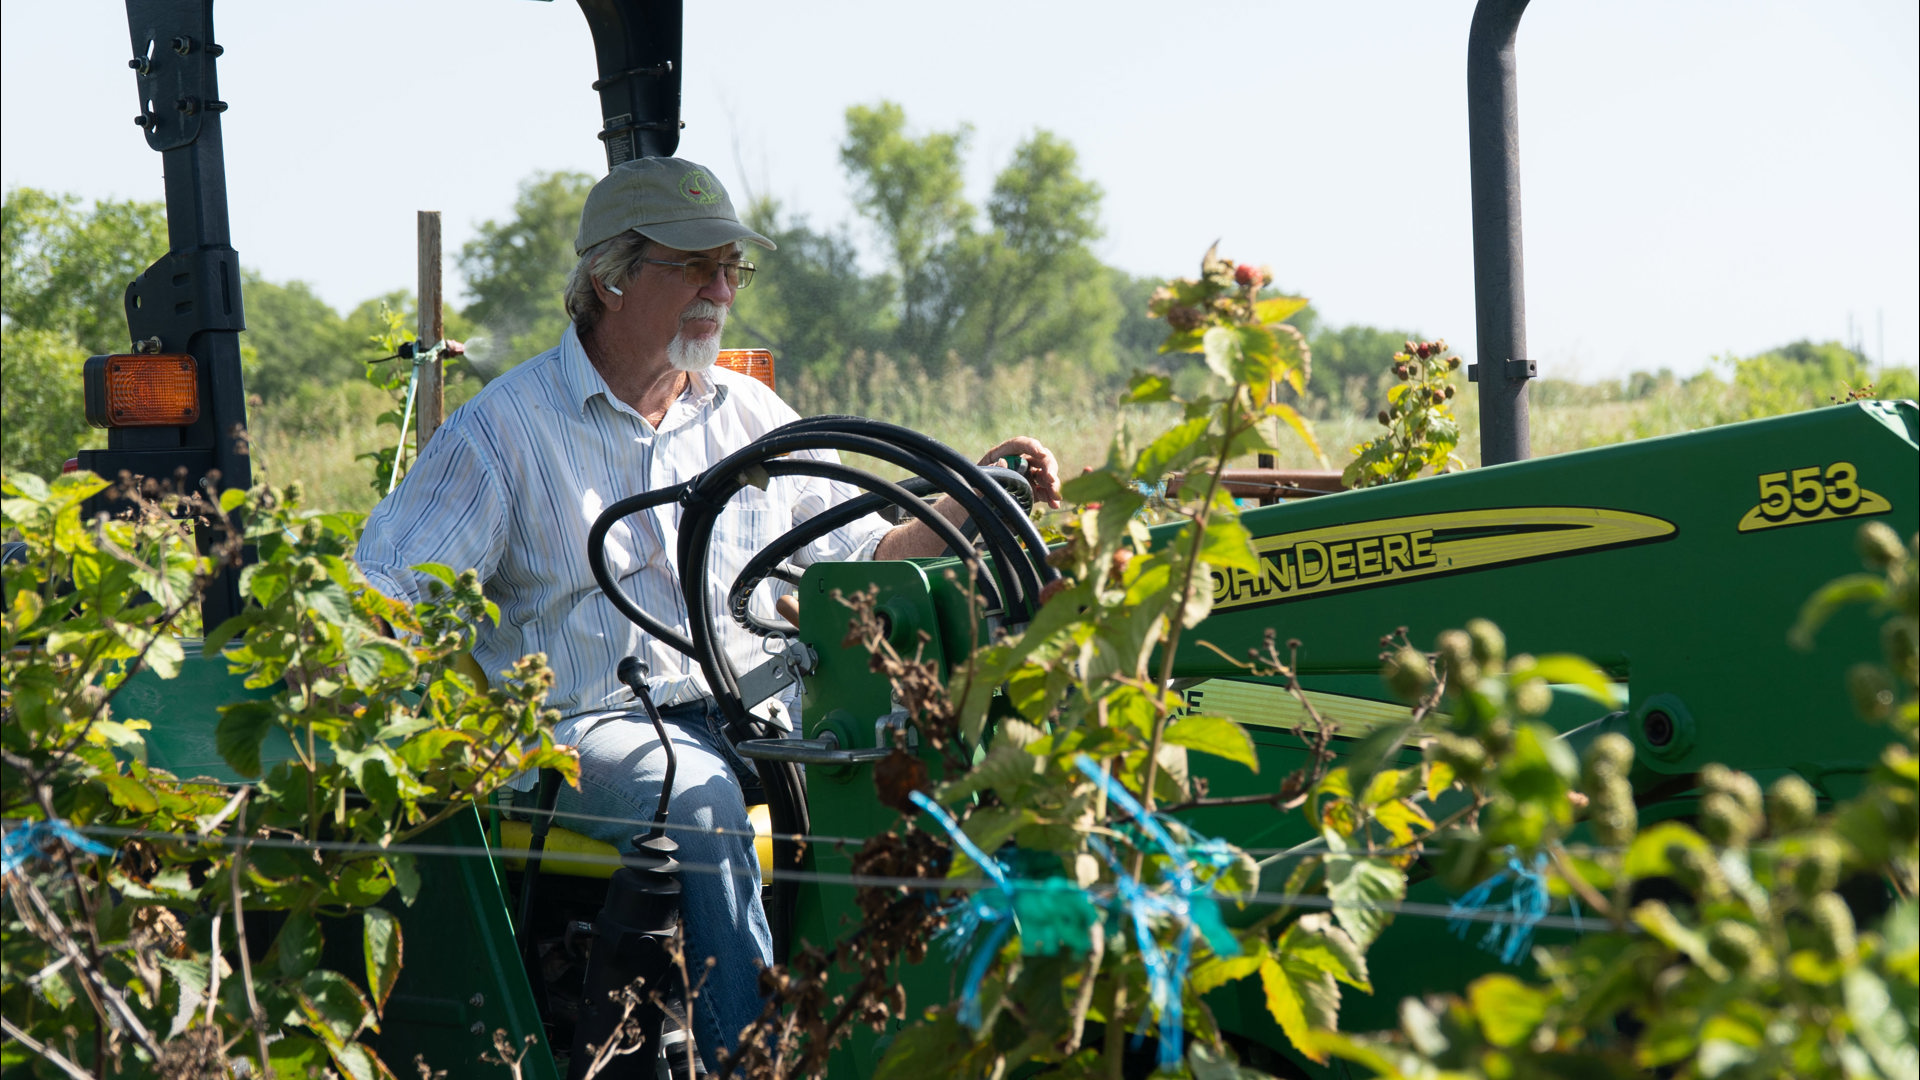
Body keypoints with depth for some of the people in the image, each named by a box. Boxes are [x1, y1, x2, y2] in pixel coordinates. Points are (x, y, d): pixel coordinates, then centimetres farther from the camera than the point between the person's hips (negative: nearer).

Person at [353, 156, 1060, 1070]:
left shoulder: (750, 415, 19)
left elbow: (864, 555, 23)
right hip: (590, 724, -4)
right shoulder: (505, 429, 3)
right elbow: (375, 597, -2)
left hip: (749, 715, 4)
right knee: (701, 800, -37)